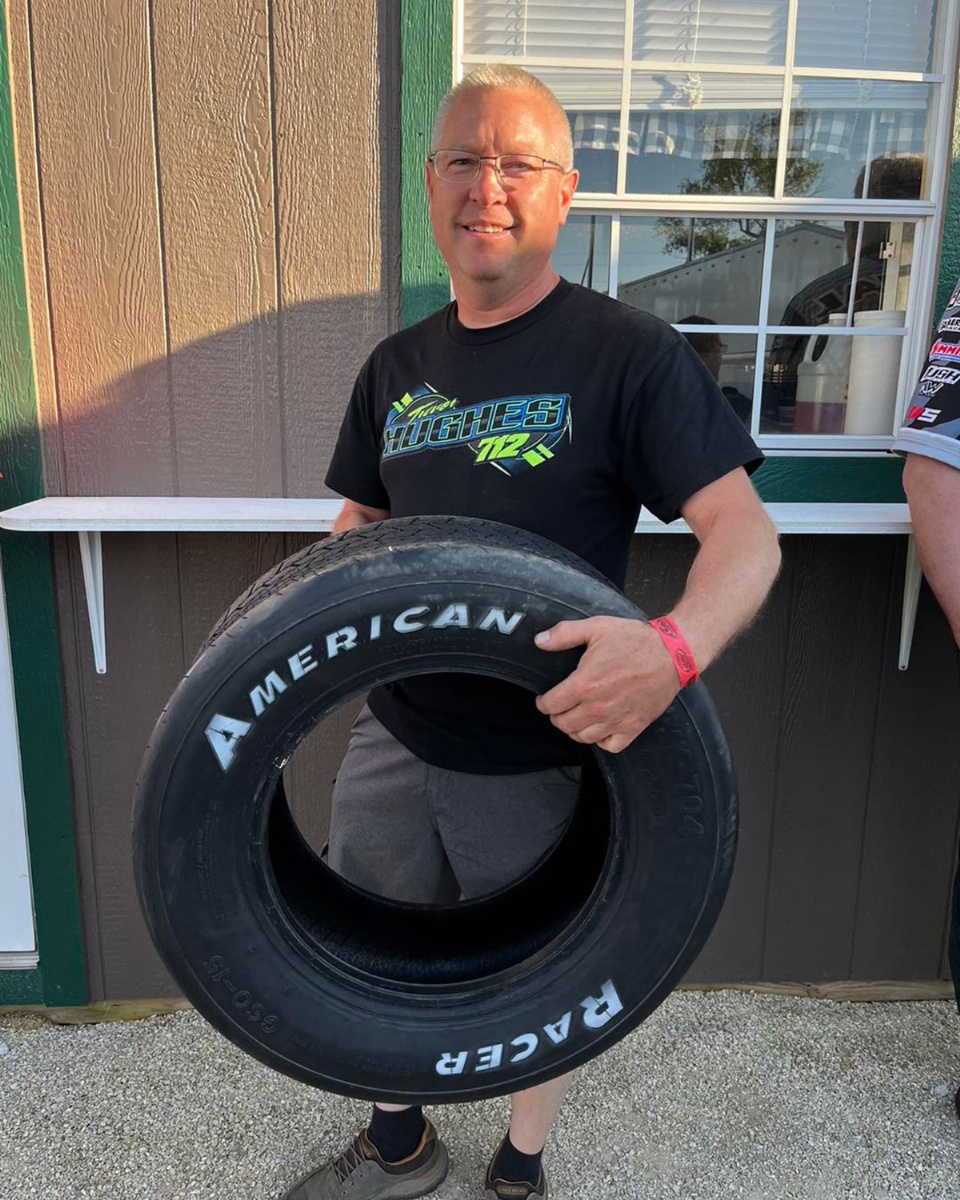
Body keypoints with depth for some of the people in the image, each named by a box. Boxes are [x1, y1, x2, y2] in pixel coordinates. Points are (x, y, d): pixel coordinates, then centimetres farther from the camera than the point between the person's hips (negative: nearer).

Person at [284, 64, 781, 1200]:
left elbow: (745, 532, -19)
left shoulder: (630, 353, -13)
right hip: (394, 733, 6)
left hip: (539, 756, -5)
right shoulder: (398, 366, 5)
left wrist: (674, 645, -39)